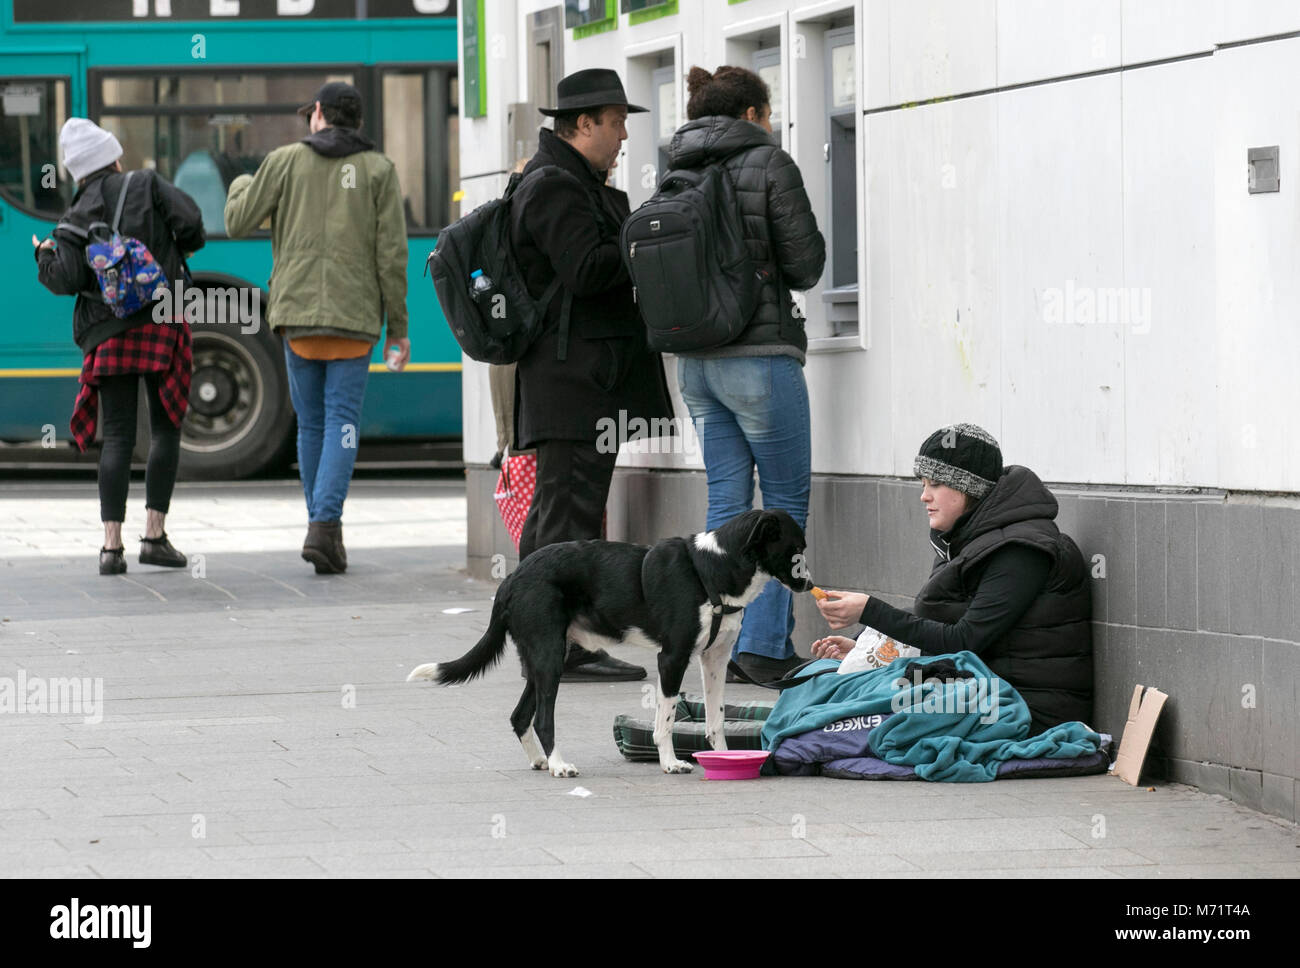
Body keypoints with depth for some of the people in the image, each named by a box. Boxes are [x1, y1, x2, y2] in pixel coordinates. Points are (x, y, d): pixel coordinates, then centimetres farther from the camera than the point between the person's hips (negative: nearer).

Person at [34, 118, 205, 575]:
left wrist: (44, 258, 15)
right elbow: (190, 221, -9)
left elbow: (66, 280, -5)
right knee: (165, 429, 5)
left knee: (116, 436, 2)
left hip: (107, 334, 1)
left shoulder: (75, 219, 5)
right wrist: (183, 247, 12)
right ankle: (155, 535, -2)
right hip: (160, 322, -1)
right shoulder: (147, 185, 3)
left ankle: (112, 544, -5)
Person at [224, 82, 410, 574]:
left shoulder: (285, 161, 4)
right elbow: (391, 253, -1)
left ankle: (322, 524, 16)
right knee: (342, 422, -3)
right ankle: (325, 526, -19)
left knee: (311, 423, 12)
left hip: (297, 313, 1)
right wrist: (397, 327, 4)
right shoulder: (378, 170, 3)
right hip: (355, 317, -1)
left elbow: (237, 223, 7)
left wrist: (240, 186, 30)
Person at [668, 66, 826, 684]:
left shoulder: (676, 173, 9)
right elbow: (804, 266, -6)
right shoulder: (767, 164, -8)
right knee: (787, 500, 2)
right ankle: (765, 643, -4)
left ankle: (724, 644, 10)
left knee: (726, 500, 11)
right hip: (758, 353, -6)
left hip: (694, 360, 6)